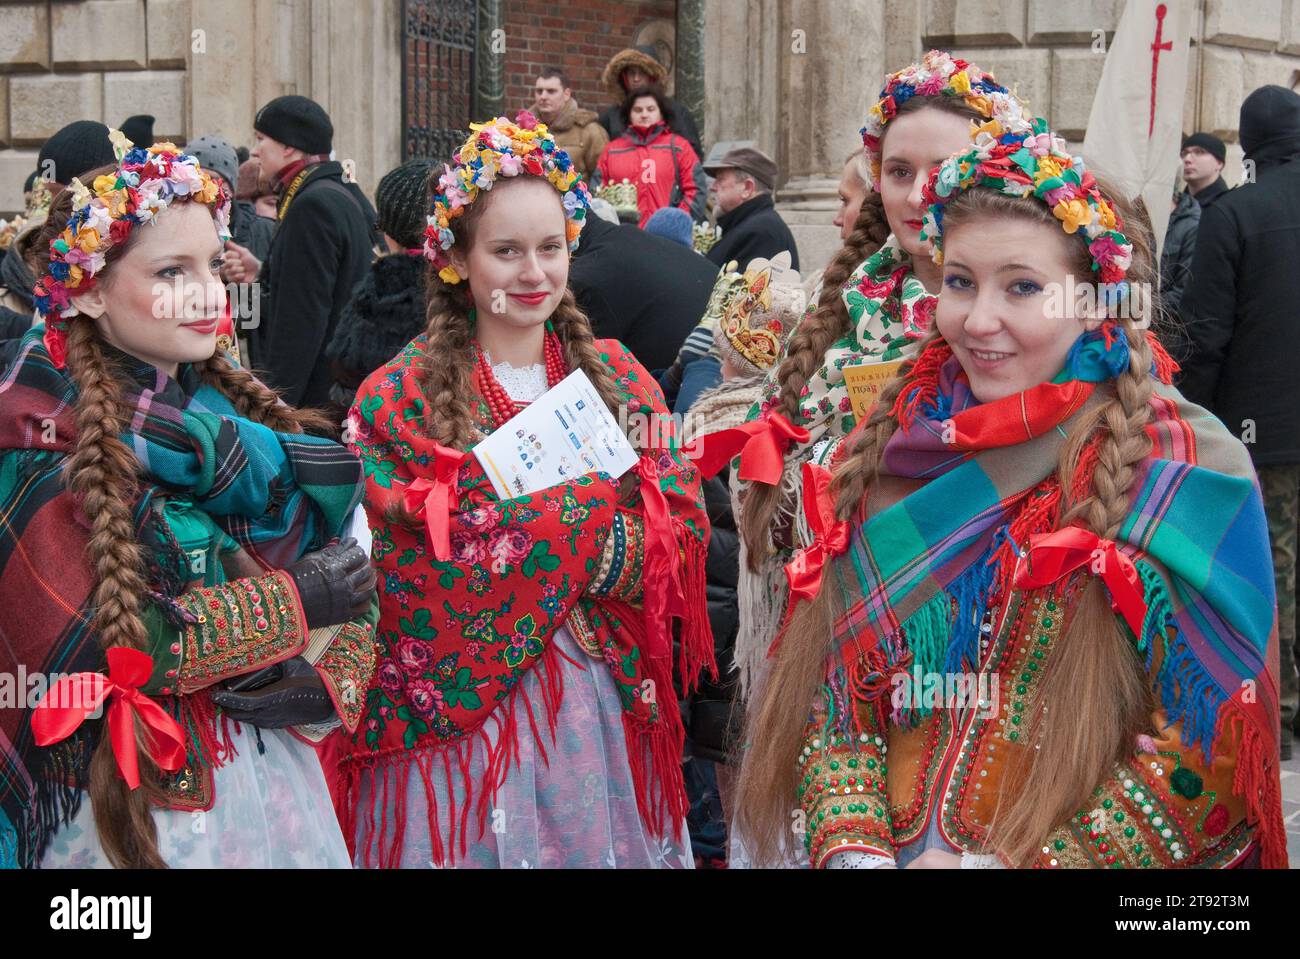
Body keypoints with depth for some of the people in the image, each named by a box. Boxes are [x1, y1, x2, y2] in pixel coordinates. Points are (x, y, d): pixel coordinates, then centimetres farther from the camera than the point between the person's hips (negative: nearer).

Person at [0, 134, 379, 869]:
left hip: (274, 770, 6)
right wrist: (291, 602, -16)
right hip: (128, 799, -6)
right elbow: (89, 654, -22)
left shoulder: (232, 406, 5)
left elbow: (349, 571, 5)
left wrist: (334, 679, -16)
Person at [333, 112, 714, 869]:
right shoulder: (396, 401, -3)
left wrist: (528, 530, -16)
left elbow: (685, 536, -2)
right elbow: (411, 573, -12)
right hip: (461, 715, -3)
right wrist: (598, 521, -16)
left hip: (603, 712, 3)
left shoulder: (619, 379, 7)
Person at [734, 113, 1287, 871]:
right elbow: (834, 677, 3)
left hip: (1060, 853, -3)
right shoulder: (893, 447, 1)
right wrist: (852, 846, -13)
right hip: (893, 848, 3)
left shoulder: (1181, 471, -10)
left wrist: (1012, 861, -18)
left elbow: (1213, 747, -12)